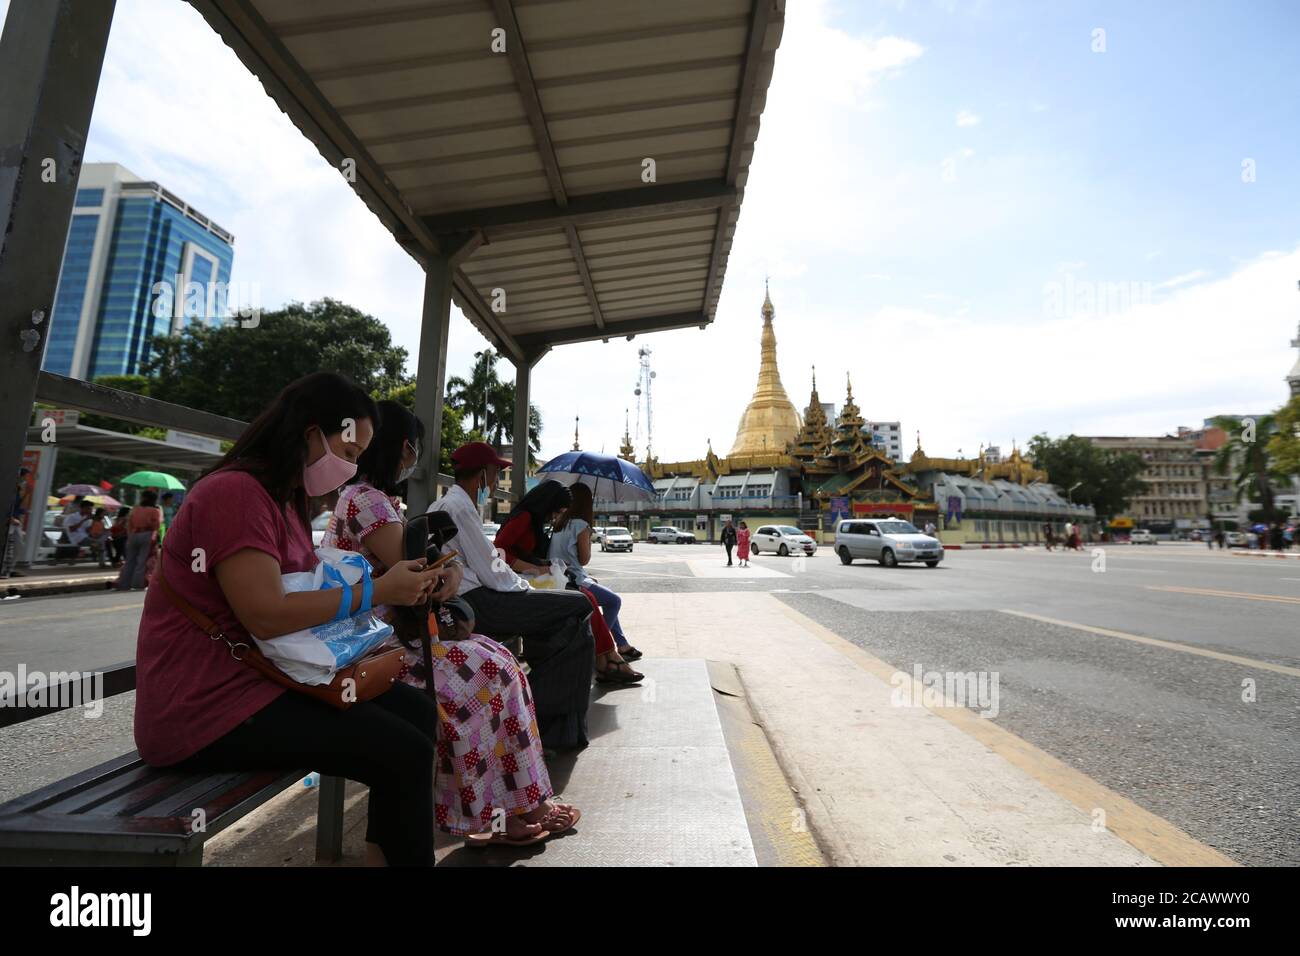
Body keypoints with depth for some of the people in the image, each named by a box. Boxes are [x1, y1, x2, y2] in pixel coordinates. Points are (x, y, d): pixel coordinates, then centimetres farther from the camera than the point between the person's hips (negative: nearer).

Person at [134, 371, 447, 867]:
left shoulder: (284, 499, 14)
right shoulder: (236, 491, -17)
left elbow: (305, 588, 11)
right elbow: (266, 615, -25)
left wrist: (391, 586, -1)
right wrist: (375, 591, -19)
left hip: (265, 679, 10)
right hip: (208, 707, -9)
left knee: (418, 711, 2)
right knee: (405, 752, -19)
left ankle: (381, 851, 14)